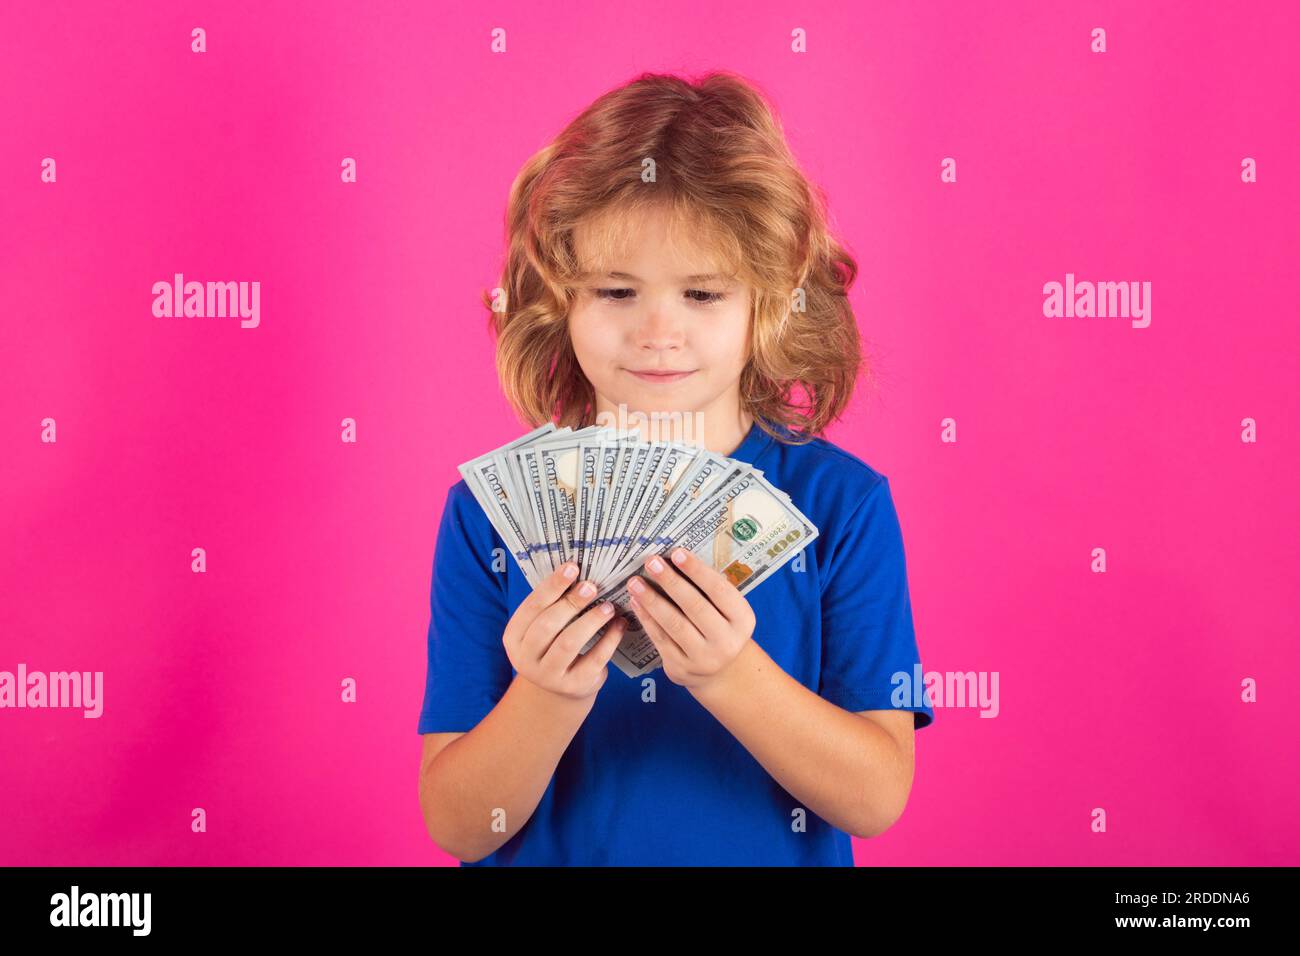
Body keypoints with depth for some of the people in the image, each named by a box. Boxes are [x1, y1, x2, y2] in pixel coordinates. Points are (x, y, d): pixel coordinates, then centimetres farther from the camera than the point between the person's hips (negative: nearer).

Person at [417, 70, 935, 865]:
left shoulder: (841, 503, -5)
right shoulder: (490, 510, -5)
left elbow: (878, 799, -9)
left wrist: (730, 674, -23)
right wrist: (547, 697, -22)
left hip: (781, 853, 0)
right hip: (553, 853, 0)